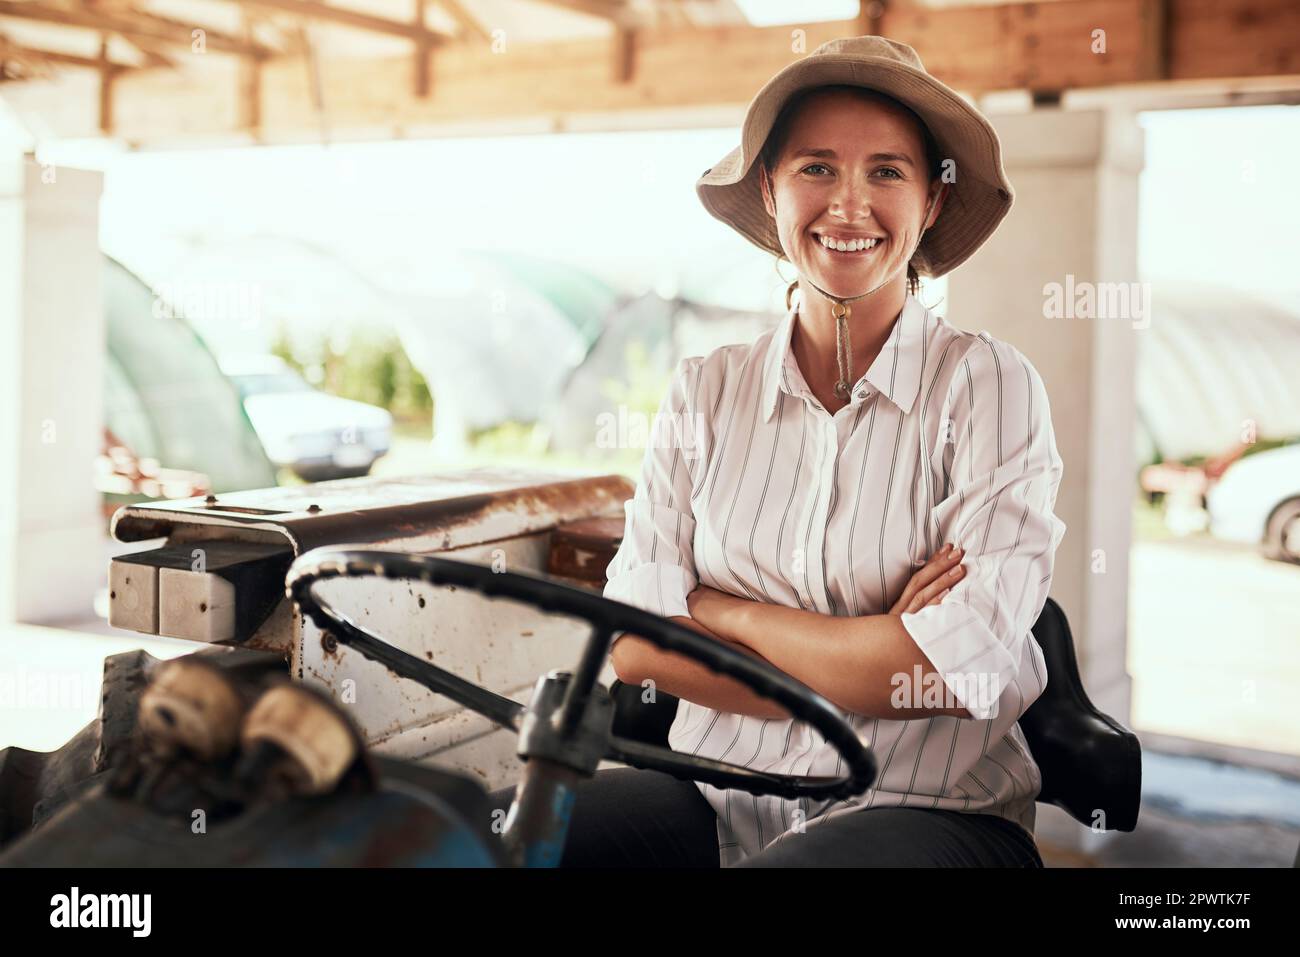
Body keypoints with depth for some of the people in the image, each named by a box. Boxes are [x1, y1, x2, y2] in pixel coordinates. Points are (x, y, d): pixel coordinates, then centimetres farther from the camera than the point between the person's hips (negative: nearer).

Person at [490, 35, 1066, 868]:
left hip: (925, 809, -2)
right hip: (714, 801, 3)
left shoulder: (990, 386, -3)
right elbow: (635, 642, -3)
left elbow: (968, 669, -14)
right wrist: (874, 661, -12)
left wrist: (718, 610, -7)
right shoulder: (707, 391, 7)